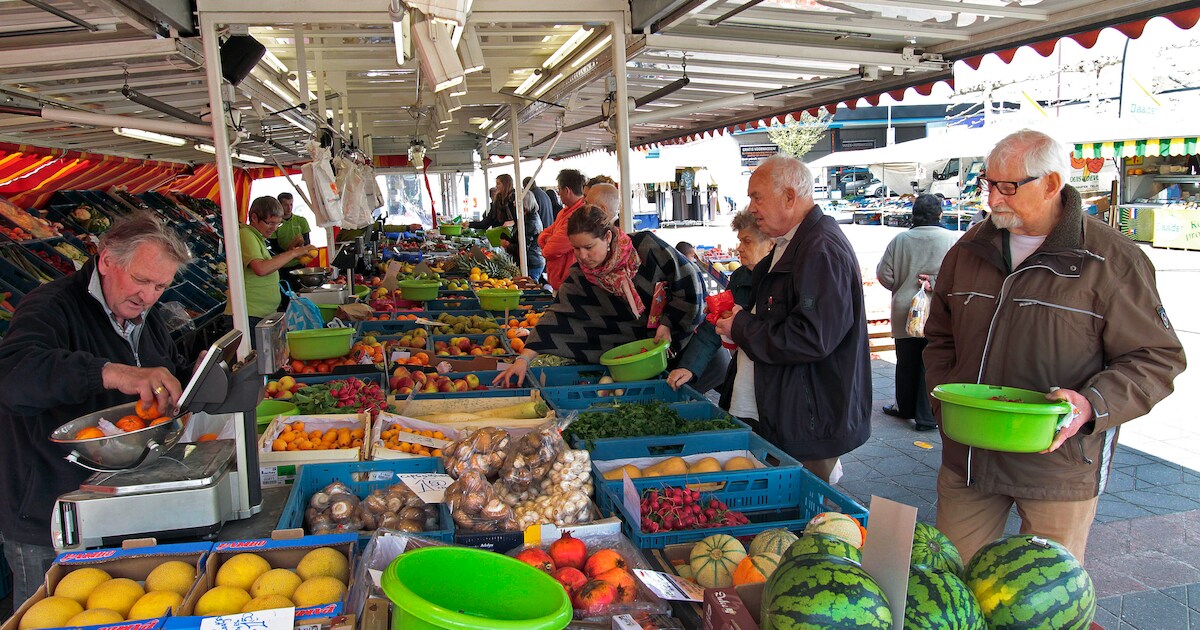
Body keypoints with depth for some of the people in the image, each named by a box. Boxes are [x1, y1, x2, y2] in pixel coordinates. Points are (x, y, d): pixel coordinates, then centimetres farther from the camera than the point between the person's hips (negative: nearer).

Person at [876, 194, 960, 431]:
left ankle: (905, 408, 30)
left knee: (906, 363, 15)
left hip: (905, 312, 2)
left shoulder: (900, 240, -1)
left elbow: (884, 274, 1)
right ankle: (927, 417, 4)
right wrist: (936, 282, -5)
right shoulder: (954, 240, -6)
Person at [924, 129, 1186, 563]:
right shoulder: (971, 249, 8)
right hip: (967, 458, 4)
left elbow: (1158, 357, -6)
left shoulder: (1112, 259, -7)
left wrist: (1093, 405, -22)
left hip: (1059, 464, -4)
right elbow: (939, 337, 18)